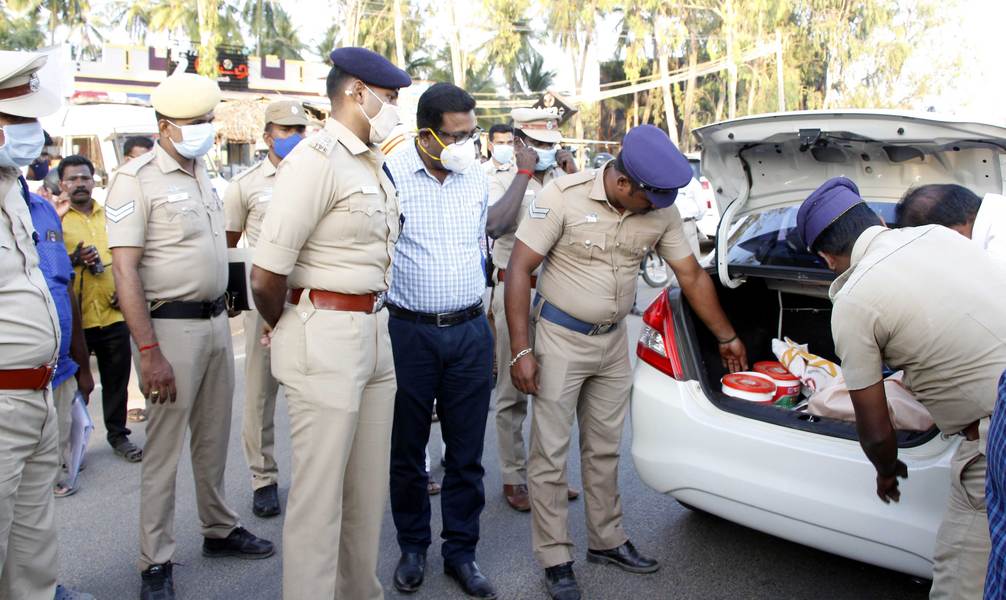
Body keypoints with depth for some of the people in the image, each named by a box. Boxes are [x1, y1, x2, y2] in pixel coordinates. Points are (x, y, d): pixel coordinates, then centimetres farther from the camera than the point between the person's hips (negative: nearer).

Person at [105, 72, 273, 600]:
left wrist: (220, 313, 15)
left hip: (216, 320, 7)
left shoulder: (202, 174, 12)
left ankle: (219, 529, 32)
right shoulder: (137, 179, -11)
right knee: (164, 448, 1)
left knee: (213, 438, 17)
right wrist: (149, 351, -22)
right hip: (171, 325, -7)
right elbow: (124, 268, -17)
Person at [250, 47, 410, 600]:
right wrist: (281, 326, -1)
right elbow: (266, 275, -18)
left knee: (368, 487, 18)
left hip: (375, 331, 9)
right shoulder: (317, 159, -15)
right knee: (320, 492, 3)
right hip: (326, 337, -8)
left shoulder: (375, 164, 12)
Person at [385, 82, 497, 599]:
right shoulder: (390, 175, -9)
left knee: (466, 452, 9)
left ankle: (461, 551, 24)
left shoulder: (476, 176, 6)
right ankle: (413, 547, 29)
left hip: (470, 330, 4)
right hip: (409, 331, -3)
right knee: (407, 449, 11)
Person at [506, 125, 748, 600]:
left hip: (613, 342, 5)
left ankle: (606, 540, 33)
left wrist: (727, 338, 14)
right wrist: (521, 350, -18)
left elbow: (692, 276, 7)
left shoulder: (661, 210, -5)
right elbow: (519, 270, -16)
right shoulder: (563, 198, -19)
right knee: (550, 454, 2)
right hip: (559, 338, -4)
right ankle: (555, 560, 16)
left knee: (604, 449, 17)